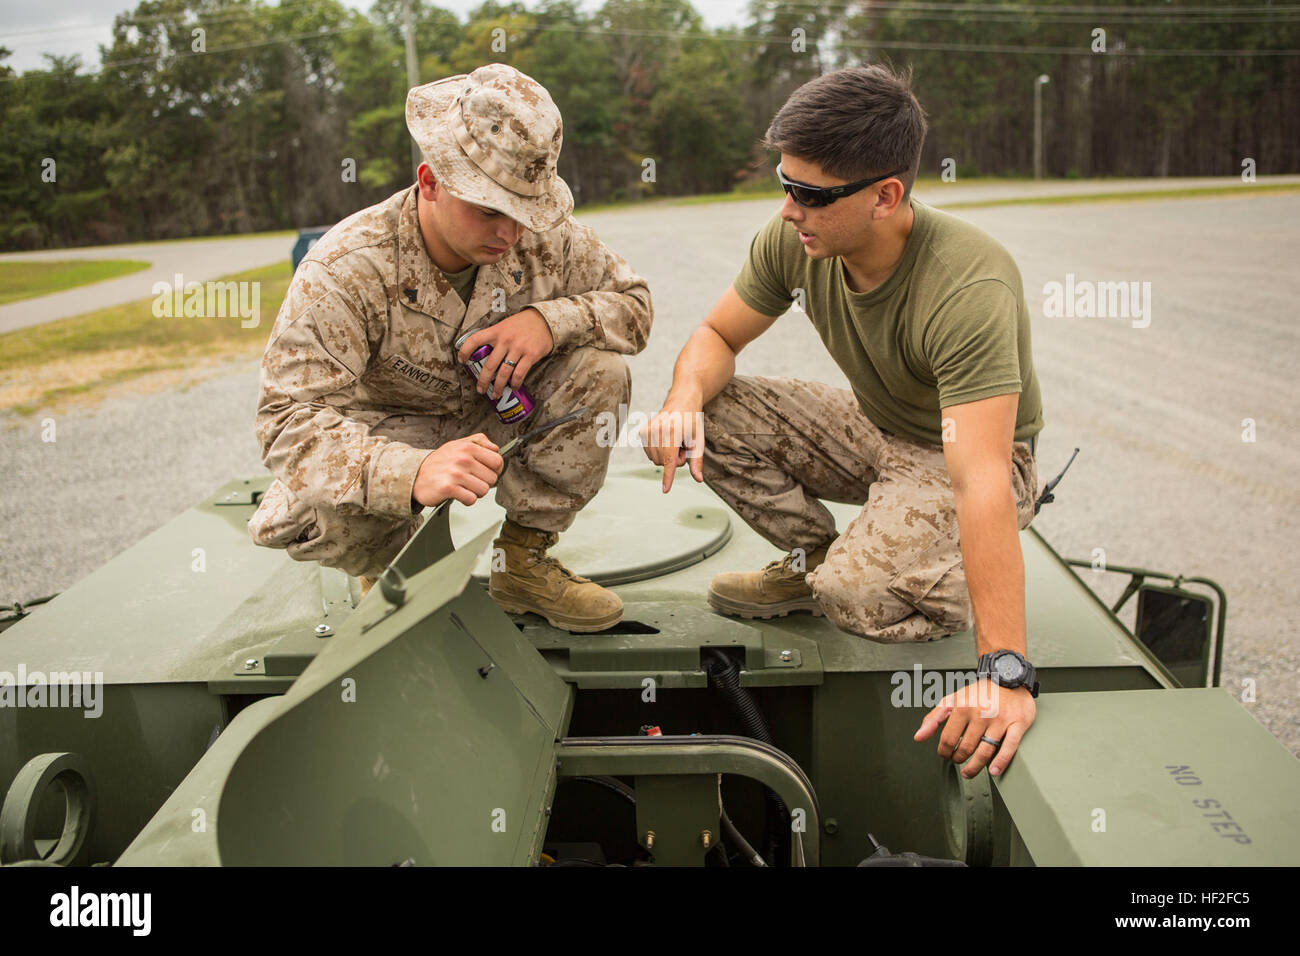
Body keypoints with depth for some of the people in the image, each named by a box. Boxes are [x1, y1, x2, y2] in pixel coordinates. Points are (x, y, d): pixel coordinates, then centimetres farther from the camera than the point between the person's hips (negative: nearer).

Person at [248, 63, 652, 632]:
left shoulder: (543, 238, -17)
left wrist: (551, 319, -30)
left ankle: (523, 562, -5)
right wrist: (412, 474, -56)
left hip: (494, 423, 4)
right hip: (383, 434, -4)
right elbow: (287, 422, -36)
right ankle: (389, 572, 2)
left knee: (600, 370, -21)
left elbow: (634, 303, -6)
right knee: (317, 508, -37)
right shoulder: (344, 271, -30)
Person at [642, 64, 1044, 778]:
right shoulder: (796, 239, -17)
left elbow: (981, 482, -44)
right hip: (868, 429, 6)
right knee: (707, 418, -13)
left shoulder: (969, 289, -36)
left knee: (856, 597, -31)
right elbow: (717, 335, -2)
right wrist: (686, 397, -28)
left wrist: (1004, 675, -48)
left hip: (956, 457, -6)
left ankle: (948, 586, 5)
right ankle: (814, 556, 8)